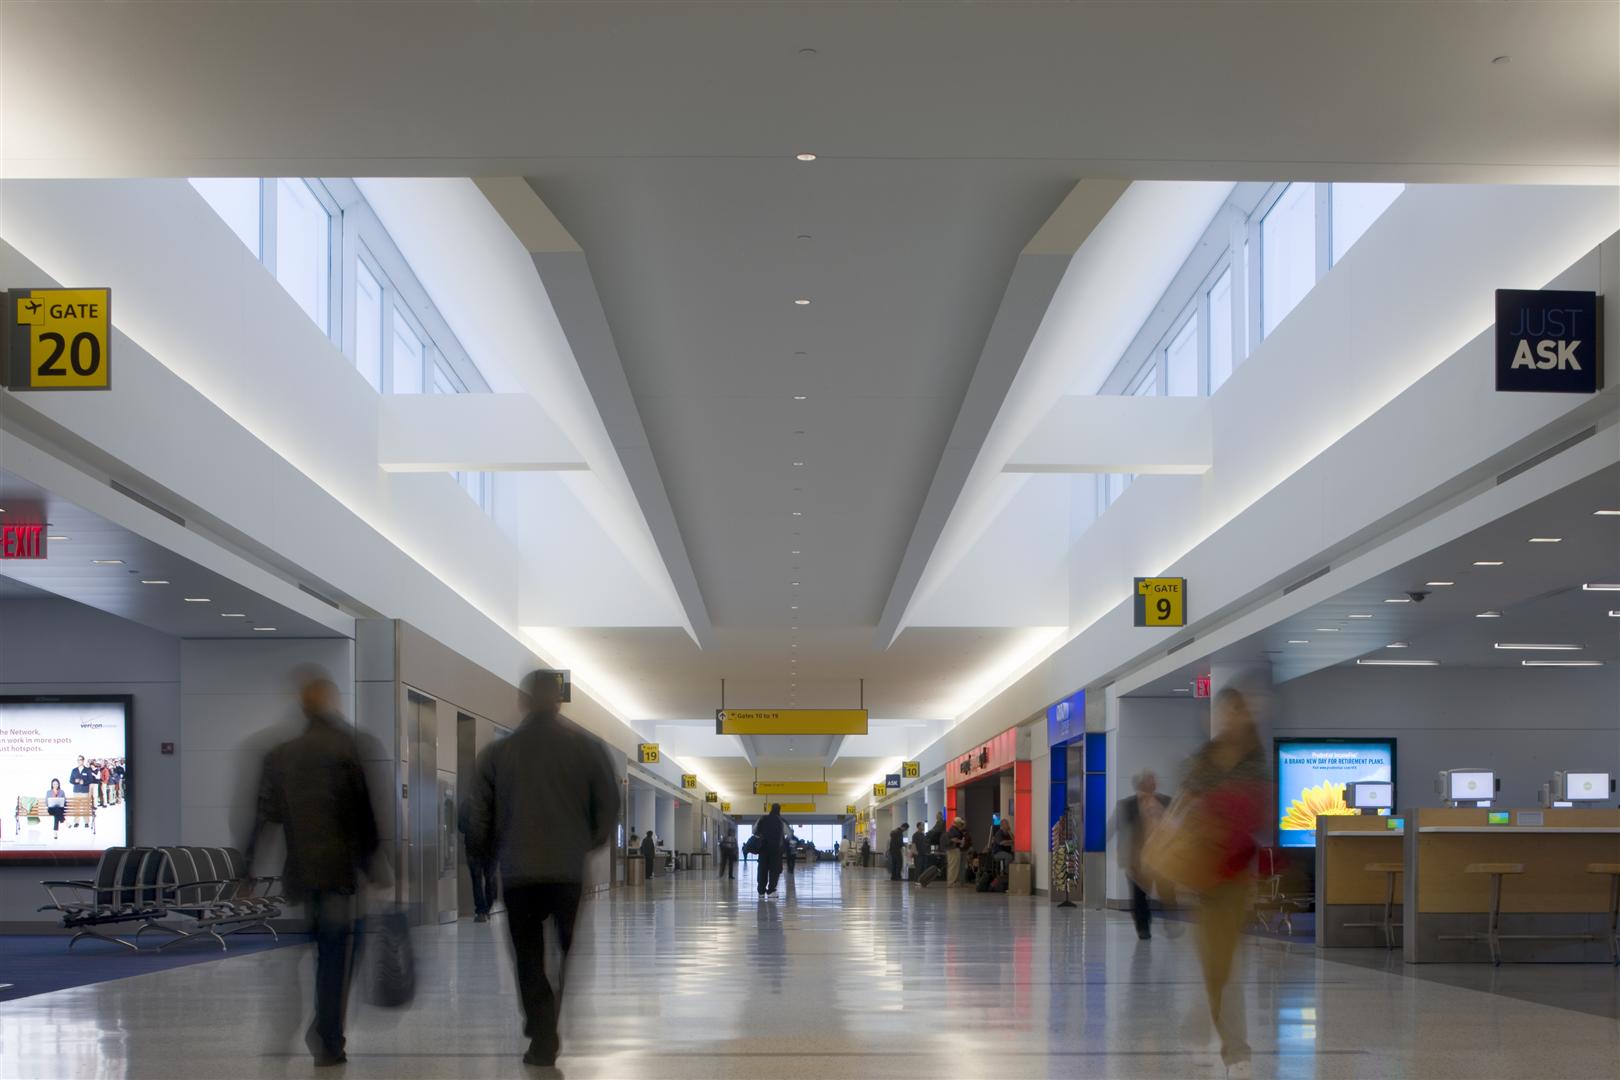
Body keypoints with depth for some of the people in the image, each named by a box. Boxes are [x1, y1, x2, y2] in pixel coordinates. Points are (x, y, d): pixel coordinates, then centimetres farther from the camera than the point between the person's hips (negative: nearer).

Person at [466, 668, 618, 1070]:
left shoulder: (497, 751, 0)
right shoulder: (587, 746, -2)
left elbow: (479, 816, 1)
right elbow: (609, 807, -2)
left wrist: (496, 852, 19)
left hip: (518, 871, 0)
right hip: (574, 869, 0)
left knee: (529, 958, 10)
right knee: (576, 955, 13)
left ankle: (543, 1039, 1)